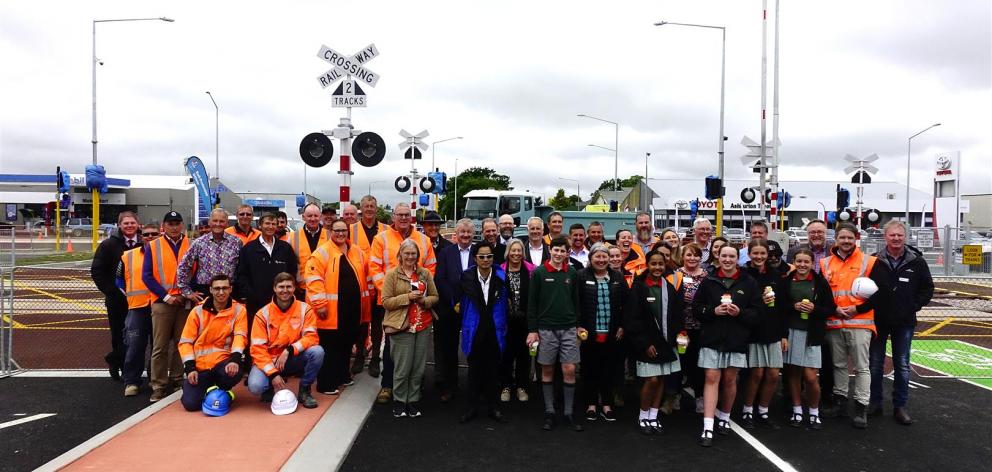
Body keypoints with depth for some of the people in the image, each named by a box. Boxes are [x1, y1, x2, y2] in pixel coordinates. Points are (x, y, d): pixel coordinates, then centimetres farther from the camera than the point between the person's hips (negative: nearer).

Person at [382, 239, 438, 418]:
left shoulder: (425, 273, 8)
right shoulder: (392, 274, -2)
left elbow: (435, 297, 11)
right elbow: (386, 302, -6)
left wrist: (424, 300, -10)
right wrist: (407, 297, -16)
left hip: (423, 326, 3)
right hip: (401, 327, -3)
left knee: (418, 367, 7)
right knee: (402, 368, 1)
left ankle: (413, 401, 21)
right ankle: (399, 401, 20)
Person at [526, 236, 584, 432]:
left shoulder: (571, 273, 5)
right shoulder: (539, 273, -3)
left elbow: (575, 300, 13)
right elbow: (532, 302, -3)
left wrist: (578, 325, 11)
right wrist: (532, 330, -6)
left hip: (568, 329, 2)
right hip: (546, 329, -2)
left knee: (569, 370, -1)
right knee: (547, 370, 6)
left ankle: (568, 413, 12)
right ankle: (549, 412, 17)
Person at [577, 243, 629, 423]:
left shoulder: (618, 278, 7)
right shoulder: (581, 276, -2)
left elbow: (625, 304, 7)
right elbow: (575, 304, -5)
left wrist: (622, 326, 1)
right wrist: (579, 326, -9)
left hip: (612, 333, 2)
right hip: (588, 332, -2)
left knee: (609, 369, 8)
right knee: (590, 369, 7)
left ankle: (606, 405, 21)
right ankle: (591, 405, 21)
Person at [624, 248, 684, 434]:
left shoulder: (669, 288, 9)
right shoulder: (638, 288, -8)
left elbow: (676, 316, 13)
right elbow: (632, 319, -10)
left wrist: (675, 337, 0)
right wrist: (645, 344, -13)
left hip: (666, 341, 5)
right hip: (647, 343, -5)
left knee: (661, 380, 8)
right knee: (652, 380, -6)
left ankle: (653, 417, 21)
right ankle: (643, 417, 13)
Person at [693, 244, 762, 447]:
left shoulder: (749, 283, 3)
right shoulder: (708, 281, 1)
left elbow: (757, 311, 2)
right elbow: (696, 308, 2)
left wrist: (740, 312, -16)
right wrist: (713, 311, -15)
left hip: (736, 339, 1)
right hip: (711, 338, -1)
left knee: (730, 379, 11)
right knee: (712, 378, -4)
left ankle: (724, 418, 32)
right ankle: (708, 427, -5)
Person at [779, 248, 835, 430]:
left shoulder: (820, 282, 0)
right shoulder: (786, 281, 3)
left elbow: (830, 309, 2)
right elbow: (778, 306, 1)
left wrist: (814, 309, -14)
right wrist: (794, 306, -14)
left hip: (811, 334, -2)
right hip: (791, 332, 2)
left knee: (810, 377, -5)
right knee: (793, 373, 9)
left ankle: (814, 413, 16)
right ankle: (797, 411, 22)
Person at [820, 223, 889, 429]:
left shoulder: (869, 262, 0)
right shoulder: (825, 263, 9)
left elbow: (882, 291, -4)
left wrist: (858, 309, -10)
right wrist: (833, 309, -6)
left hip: (859, 323, -3)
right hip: (834, 323, 3)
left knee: (861, 367, 0)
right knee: (839, 365, 13)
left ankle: (861, 408, 7)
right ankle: (840, 401, 24)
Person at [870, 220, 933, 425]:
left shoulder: (916, 262, 0)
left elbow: (927, 288, 6)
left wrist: (914, 306, -2)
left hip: (904, 322, 1)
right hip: (878, 321, 0)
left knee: (902, 365, 7)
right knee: (875, 364, 7)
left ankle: (900, 406, 16)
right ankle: (875, 402, 19)